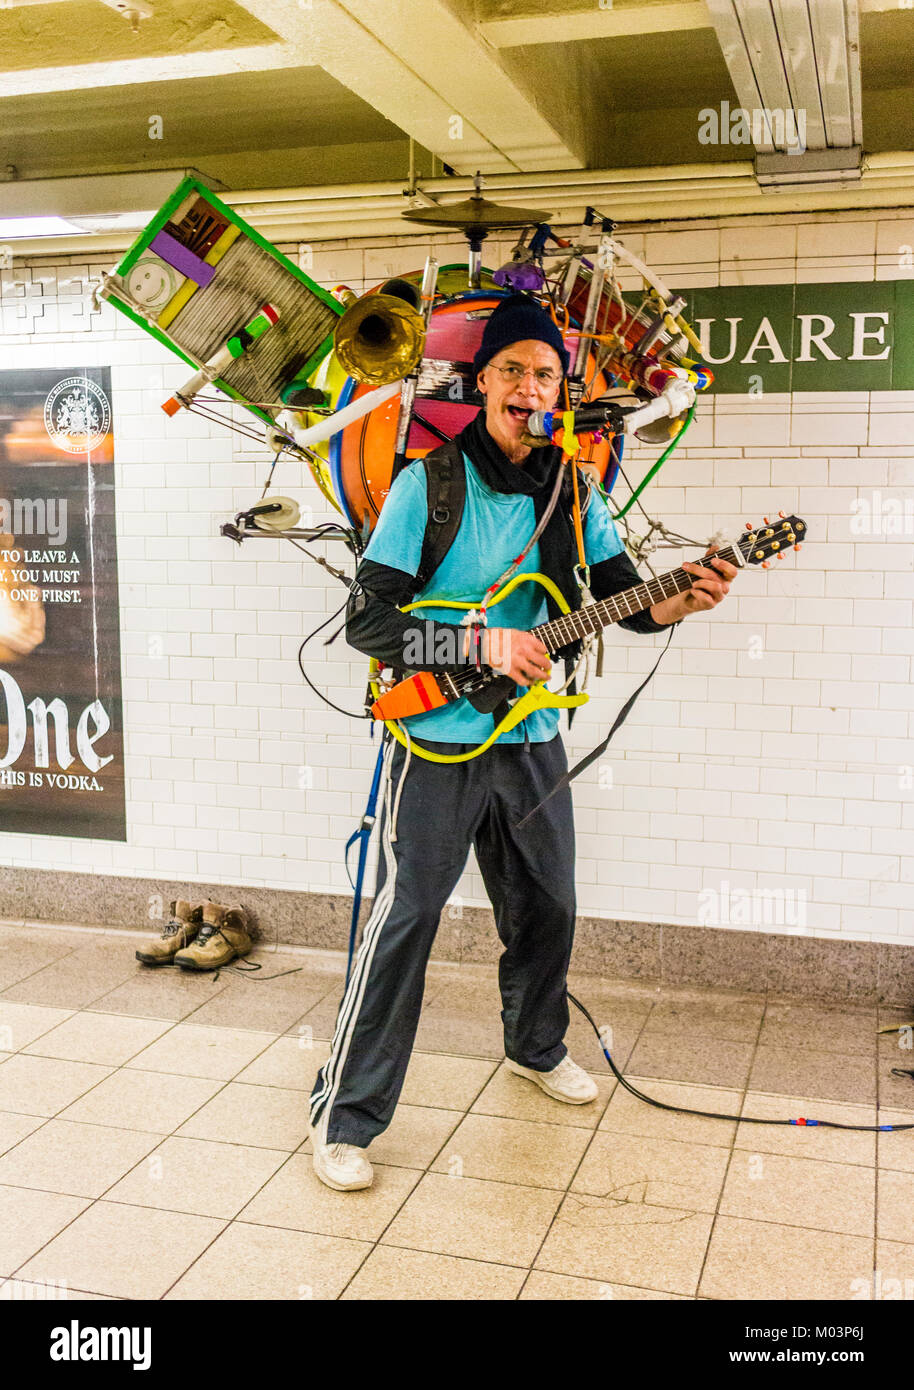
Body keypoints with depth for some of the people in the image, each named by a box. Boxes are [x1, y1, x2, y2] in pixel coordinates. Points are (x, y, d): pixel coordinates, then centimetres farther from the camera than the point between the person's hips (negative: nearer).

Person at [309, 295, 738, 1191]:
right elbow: (366, 622, -14)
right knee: (404, 922, -4)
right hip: (438, 744, -5)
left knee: (546, 908, 18)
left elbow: (625, 600, 7)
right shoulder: (428, 484, -10)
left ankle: (535, 1047, 44)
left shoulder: (572, 494, 5)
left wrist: (684, 600, -14)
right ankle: (344, 1114, 9)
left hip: (530, 739, 6)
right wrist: (483, 647, -23)